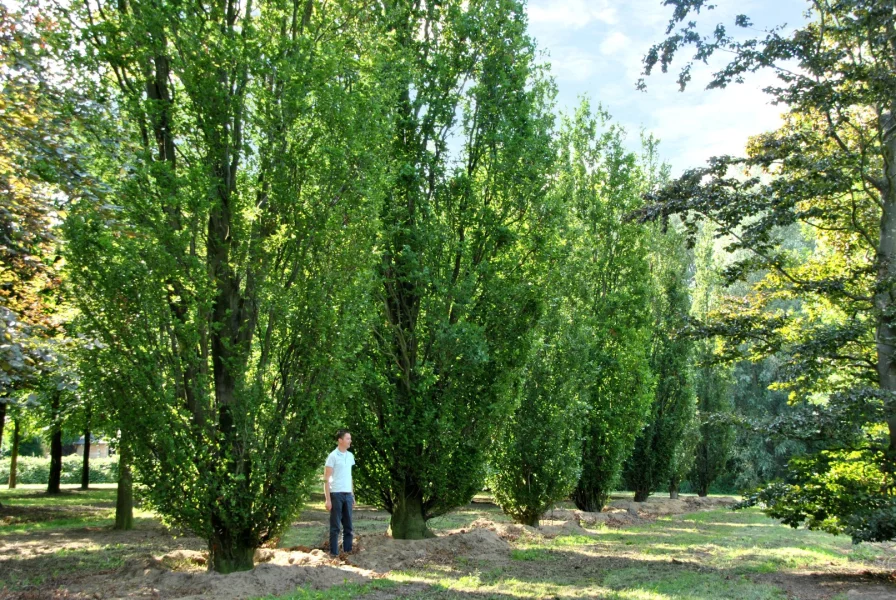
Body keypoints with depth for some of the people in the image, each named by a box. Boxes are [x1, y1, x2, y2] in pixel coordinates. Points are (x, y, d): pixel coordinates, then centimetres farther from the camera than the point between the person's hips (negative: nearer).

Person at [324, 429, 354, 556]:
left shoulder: (350, 456, 12)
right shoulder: (333, 456, -8)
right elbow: (326, 479, -9)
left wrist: (353, 495, 15)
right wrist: (328, 499, -14)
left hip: (347, 494, 6)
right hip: (336, 494, -6)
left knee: (348, 525, 8)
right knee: (335, 526, -1)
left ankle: (348, 550, 14)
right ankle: (334, 553, 5)